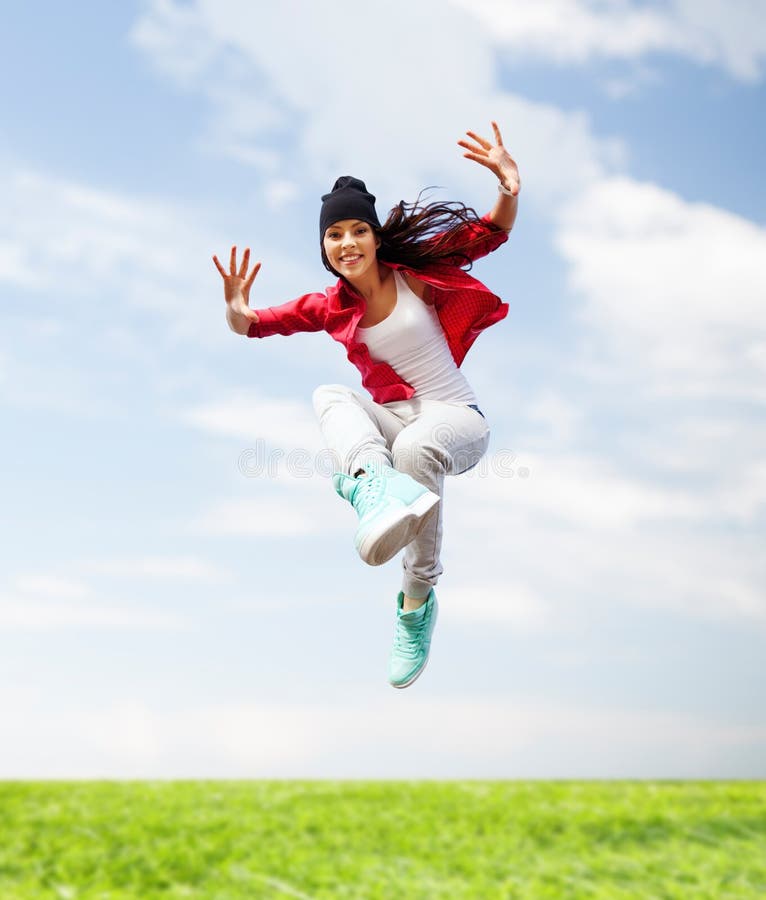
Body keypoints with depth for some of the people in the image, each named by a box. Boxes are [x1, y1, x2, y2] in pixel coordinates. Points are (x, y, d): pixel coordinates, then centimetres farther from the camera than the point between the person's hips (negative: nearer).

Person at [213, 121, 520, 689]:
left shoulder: (415, 274, -4)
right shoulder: (330, 308, 4)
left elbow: (492, 232, -9)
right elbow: (254, 326, -3)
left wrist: (510, 187, -30)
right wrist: (237, 312, -27)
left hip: (457, 419, -3)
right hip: (390, 422, 3)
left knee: (416, 447, -38)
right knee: (329, 396, -26)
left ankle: (419, 601, -23)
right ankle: (375, 481, -58)